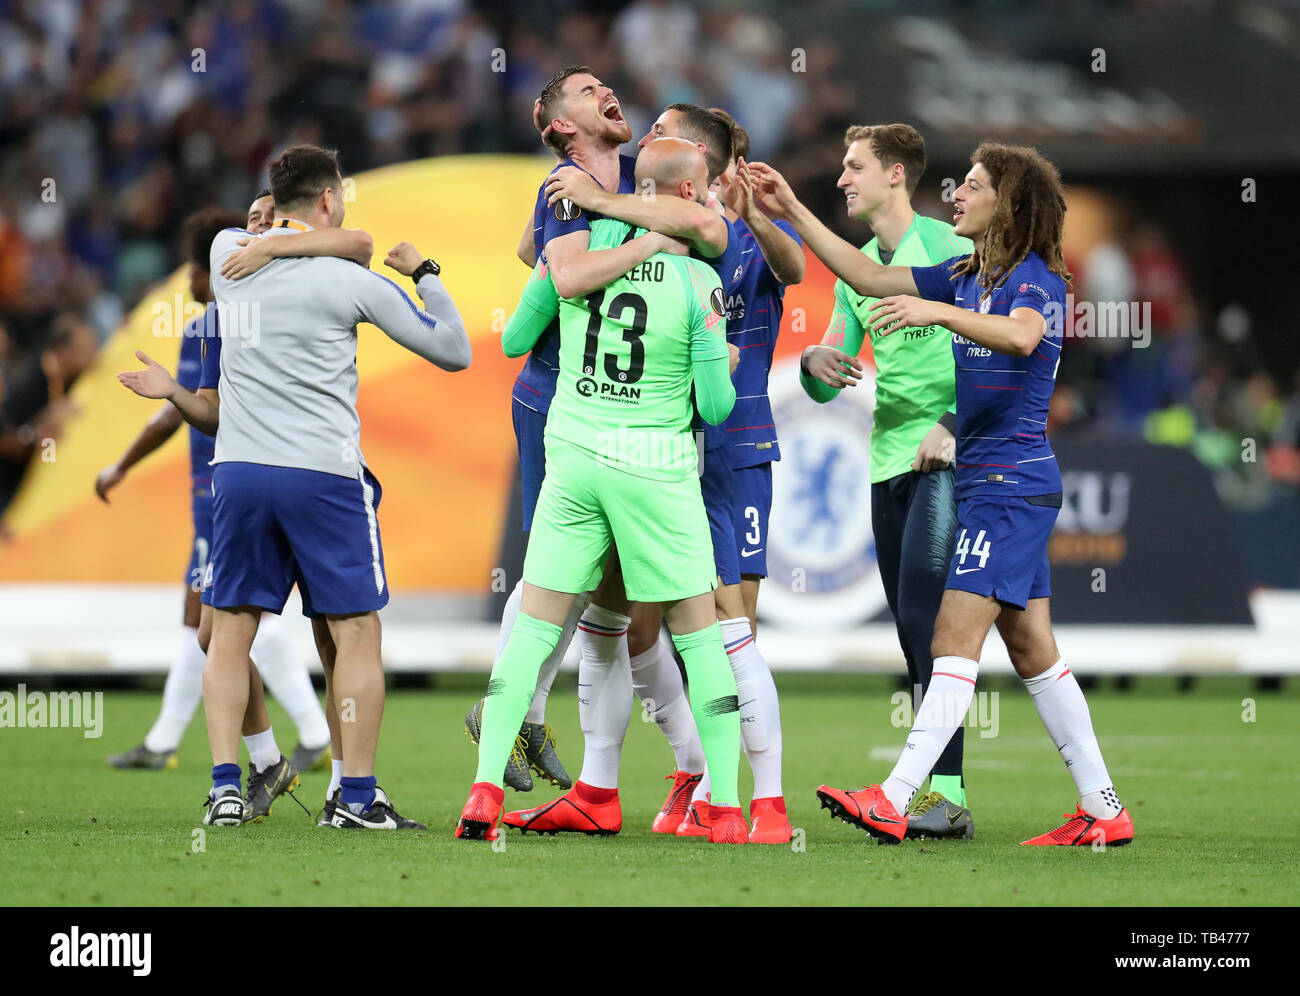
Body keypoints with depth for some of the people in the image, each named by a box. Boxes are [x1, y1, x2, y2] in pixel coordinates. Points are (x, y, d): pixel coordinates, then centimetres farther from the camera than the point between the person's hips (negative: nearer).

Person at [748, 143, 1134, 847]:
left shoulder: (1036, 277, -11)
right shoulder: (966, 275, 15)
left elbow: (1021, 336, -32)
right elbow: (870, 278, 16)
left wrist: (938, 312, -45)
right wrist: (794, 213, 11)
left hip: (1012, 483, -9)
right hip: (986, 479, 9)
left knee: (955, 638, -15)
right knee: (1031, 650, 8)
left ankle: (894, 802, -22)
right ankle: (1102, 811, 9)